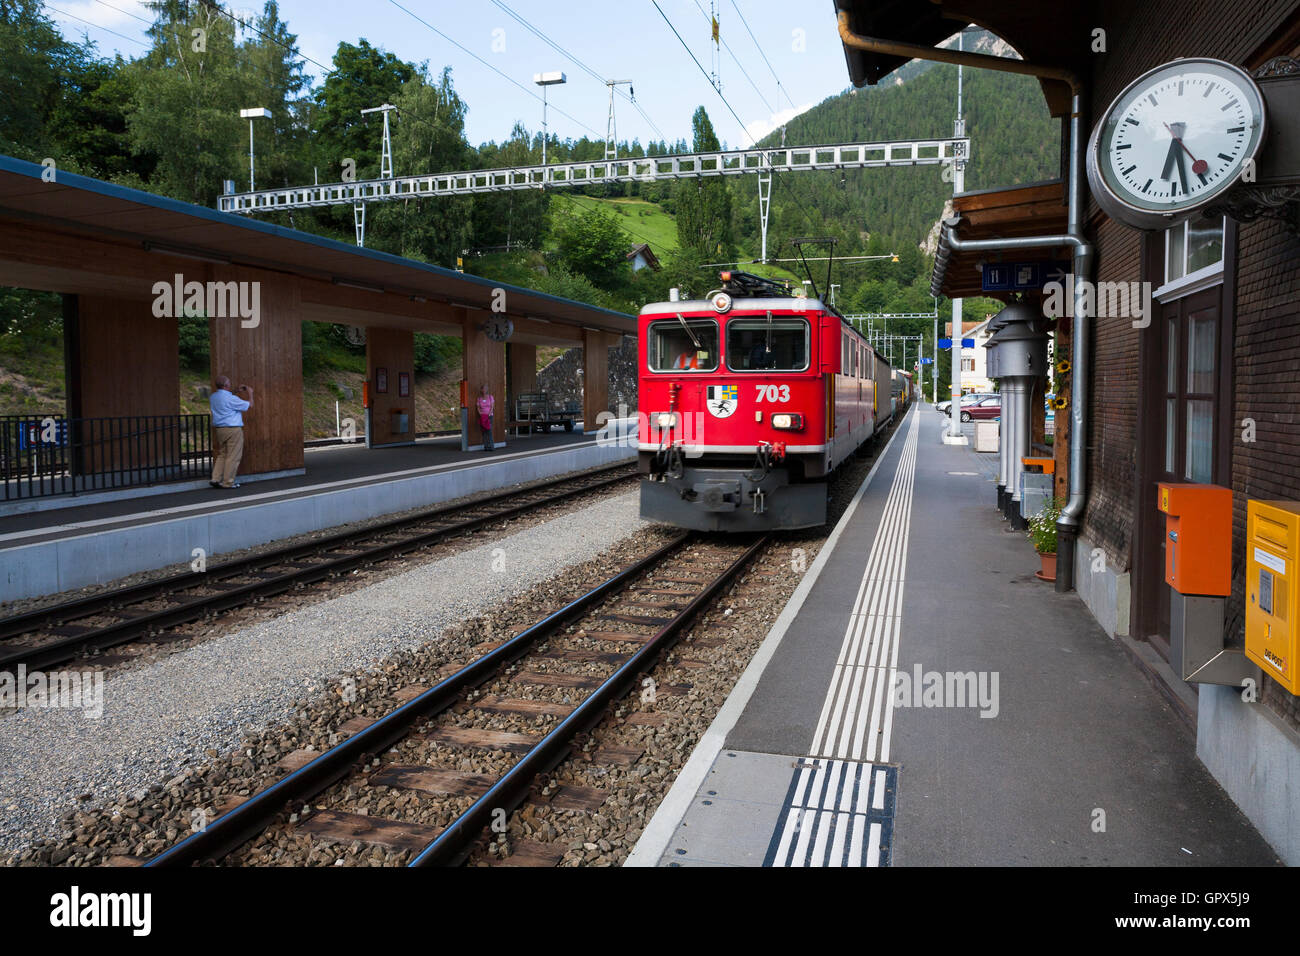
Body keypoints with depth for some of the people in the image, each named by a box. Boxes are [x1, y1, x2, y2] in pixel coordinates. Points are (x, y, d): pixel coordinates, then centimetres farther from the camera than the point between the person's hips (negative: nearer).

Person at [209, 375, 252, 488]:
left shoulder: (213, 397, 8)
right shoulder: (231, 398, -16)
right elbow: (249, 405, -7)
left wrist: (239, 392, 26)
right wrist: (250, 393, 10)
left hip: (219, 429, 8)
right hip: (233, 429, -8)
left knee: (222, 454, 18)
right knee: (233, 457, 0)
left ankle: (215, 478, 11)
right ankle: (228, 482, 3)